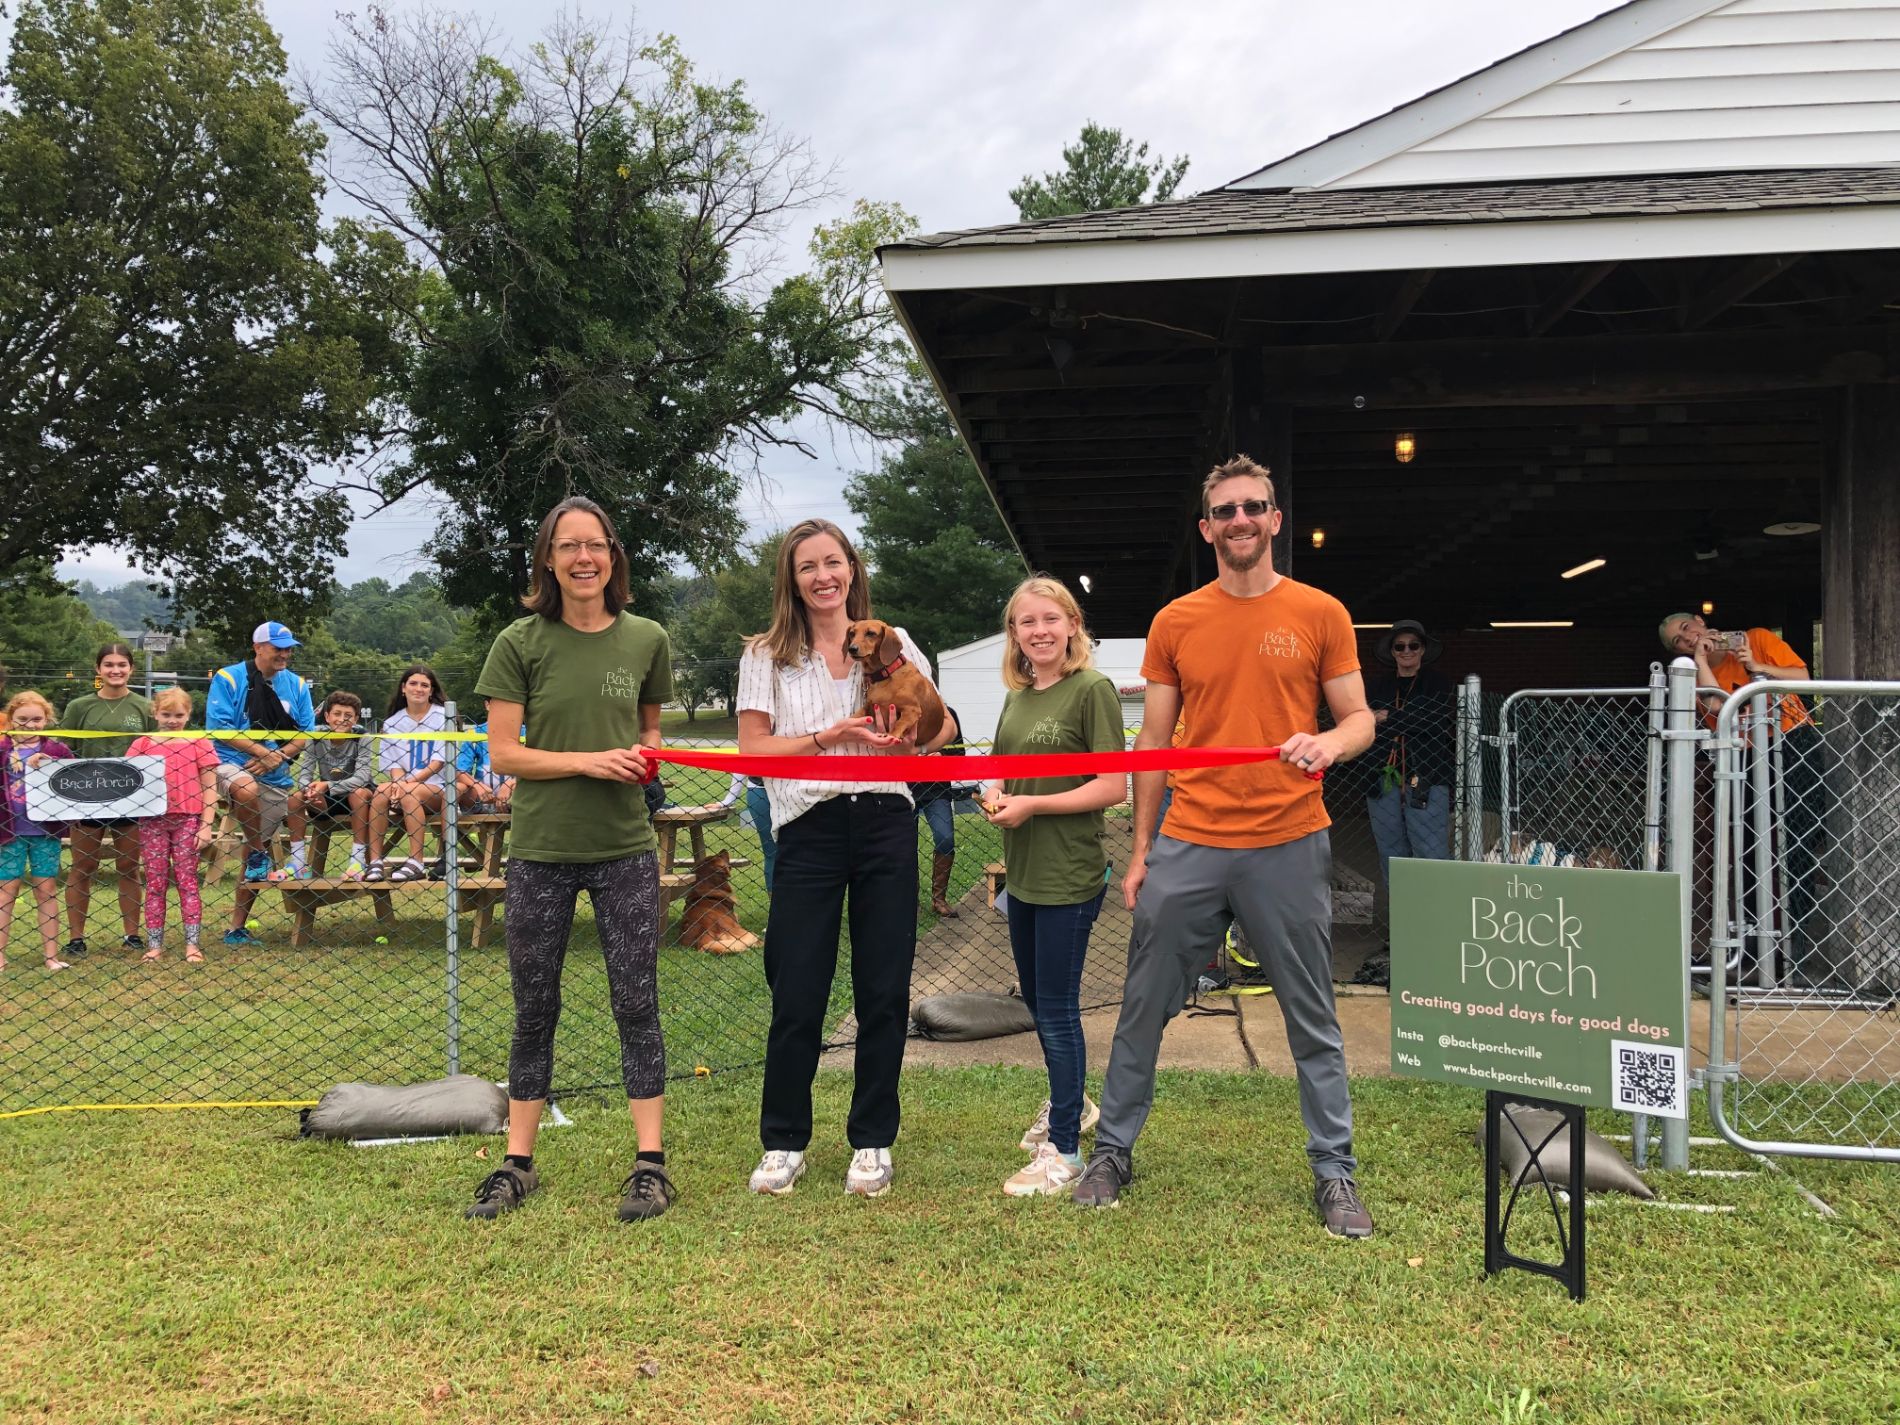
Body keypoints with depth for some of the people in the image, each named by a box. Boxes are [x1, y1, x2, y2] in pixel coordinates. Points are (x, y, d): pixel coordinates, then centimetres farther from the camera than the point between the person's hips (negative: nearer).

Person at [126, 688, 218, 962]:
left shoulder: (199, 743, 2)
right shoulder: (143, 745, 7)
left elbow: (209, 788, 1)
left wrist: (207, 825, -4)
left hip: (188, 821, -2)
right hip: (153, 821, 2)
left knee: (187, 880, 1)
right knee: (155, 883, 5)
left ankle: (192, 944, 3)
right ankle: (154, 944, 10)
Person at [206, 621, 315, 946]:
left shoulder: (297, 686, 7)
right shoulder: (228, 679, -5)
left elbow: (305, 733, 7)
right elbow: (220, 729, -12)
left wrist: (279, 756, -12)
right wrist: (262, 751, -17)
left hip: (276, 777, 5)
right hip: (231, 764, -5)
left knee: (254, 858, 10)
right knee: (248, 788, -41)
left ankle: (237, 928, 21)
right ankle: (258, 855, -14)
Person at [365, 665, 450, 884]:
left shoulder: (442, 717, 1)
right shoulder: (392, 723, 12)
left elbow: (439, 761, -6)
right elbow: (394, 763, 6)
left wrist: (411, 780, -18)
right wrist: (398, 782, -17)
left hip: (438, 787, -3)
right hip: (403, 787, 3)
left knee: (410, 793, -34)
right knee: (381, 792, -28)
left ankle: (417, 864, -34)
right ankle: (375, 862, -28)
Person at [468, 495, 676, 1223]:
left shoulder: (647, 640, 3)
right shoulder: (521, 643, -3)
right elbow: (503, 753, -5)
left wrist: (645, 754, -5)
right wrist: (590, 761, -16)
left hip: (625, 849, 1)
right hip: (540, 850, -1)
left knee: (637, 1003, 2)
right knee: (534, 1009, 9)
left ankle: (650, 1163, 10)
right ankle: (518, 1164, 21)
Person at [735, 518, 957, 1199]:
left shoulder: (892, 642, 12)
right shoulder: (767, 656, 8)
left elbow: (943, 725, 10)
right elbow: (753, 747, 0)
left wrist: (906, 735, -13)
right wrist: (831, 737, -12)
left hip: (886, 823, 1)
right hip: (810, 829, -1)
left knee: (884, 991, 4)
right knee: (797, 995, 0)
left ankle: (873, 1142, 18)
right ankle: (783, 1144, 16)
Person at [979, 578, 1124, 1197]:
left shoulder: (1091, 690, -12)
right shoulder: (1017, 697, 11)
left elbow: (1113, 787, -17)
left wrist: (1031, 805, -18)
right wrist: (993, 795, -1)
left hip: (1069, 877, -8)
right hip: (1023, 874, 8)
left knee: (1057, 1007, -1)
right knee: (1036, 999, 19)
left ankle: (1063, 1149, 10)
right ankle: (1069, 1102, 41)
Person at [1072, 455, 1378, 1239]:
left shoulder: (1320, 614, 1)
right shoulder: (1175, 622, 6)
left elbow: (1360, 719, 5)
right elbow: (1153, 741, 9)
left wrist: (1330, 742, -19)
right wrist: (1140, 850, 6)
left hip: (1288, 846, -1)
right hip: (1188, 846, 2)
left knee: (1312, 1020, 7)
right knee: (1143, 1007, 8)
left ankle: (1335, 1173, 19)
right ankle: (1112, 1151, 23)